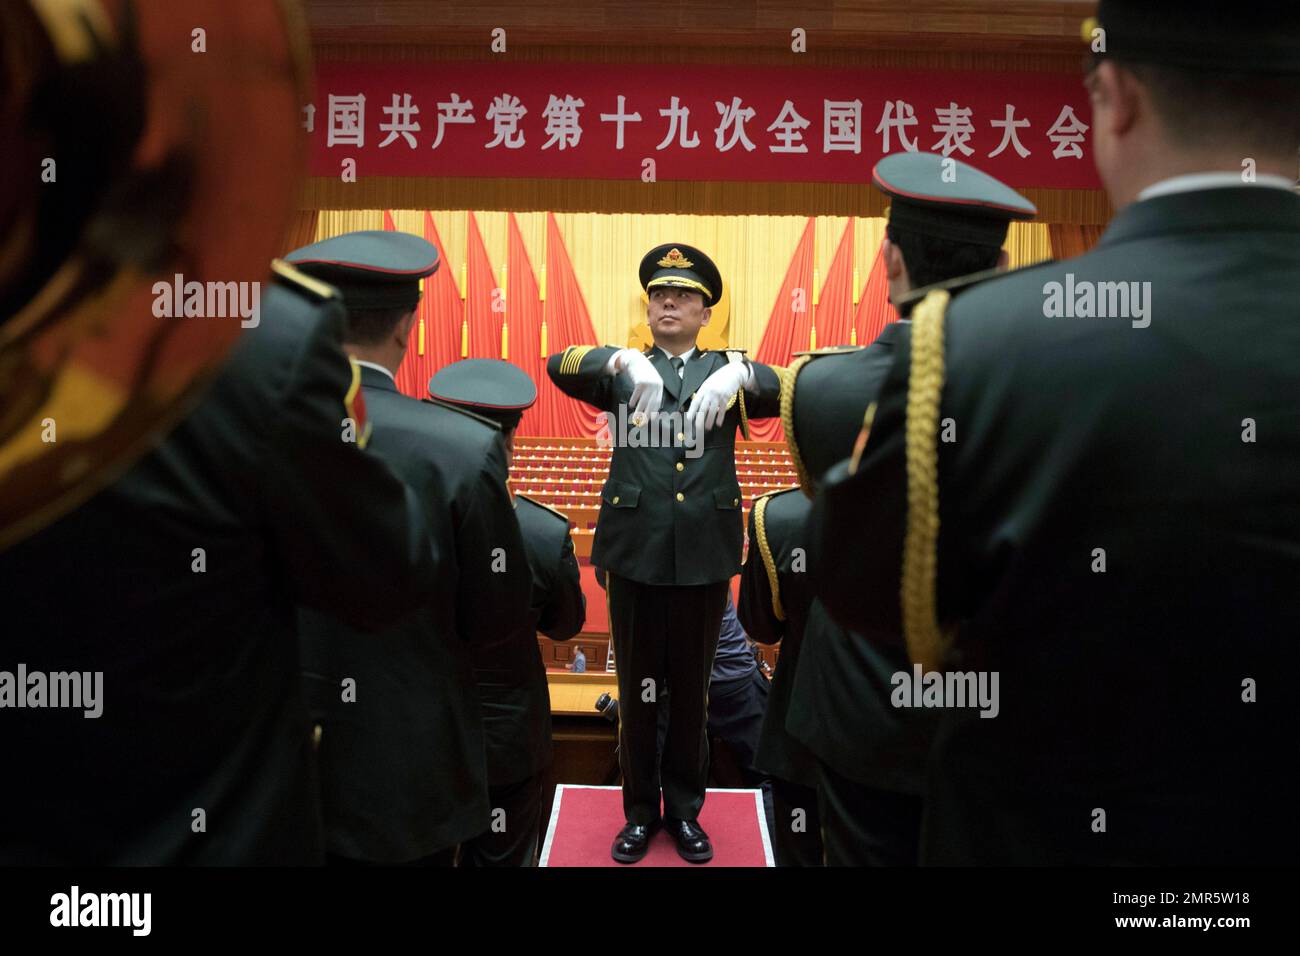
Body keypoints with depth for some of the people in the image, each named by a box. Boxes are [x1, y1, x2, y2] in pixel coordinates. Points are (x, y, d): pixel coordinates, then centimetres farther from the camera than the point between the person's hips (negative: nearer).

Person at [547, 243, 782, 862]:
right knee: (637, 691, 10)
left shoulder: (725, 371, 7)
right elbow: (559, 366, -11)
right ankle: (639, 812, 27)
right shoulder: (625, 372, 6)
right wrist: (622, 362, -30)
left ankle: (685, 810, 30)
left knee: (692, 691, 13)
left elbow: (781, 391, -10)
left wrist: (738, 372, -30)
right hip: (636, 554, 0)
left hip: (706, 556, 1)